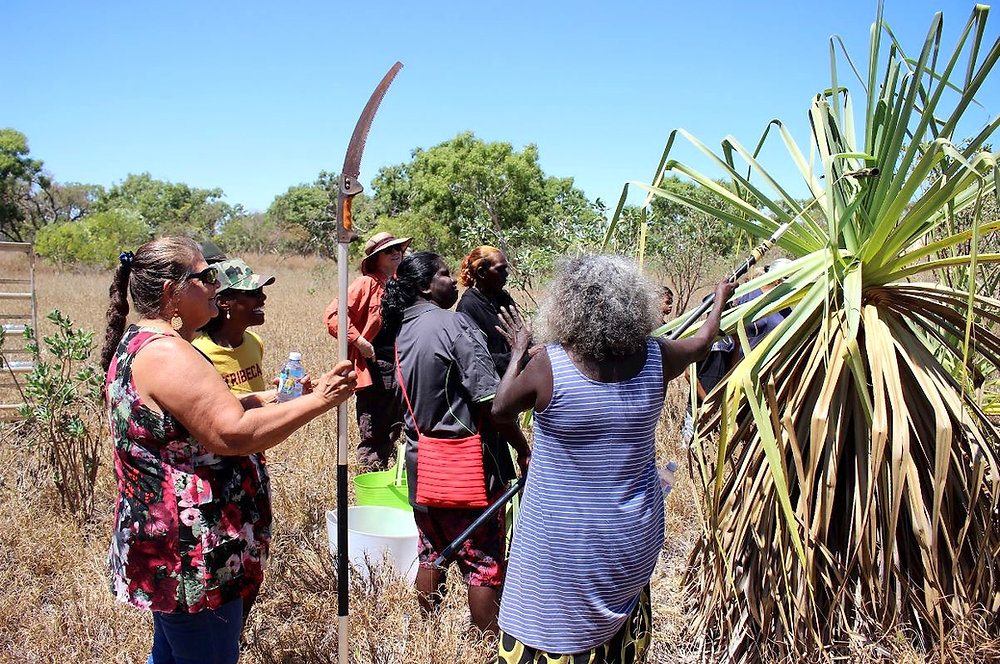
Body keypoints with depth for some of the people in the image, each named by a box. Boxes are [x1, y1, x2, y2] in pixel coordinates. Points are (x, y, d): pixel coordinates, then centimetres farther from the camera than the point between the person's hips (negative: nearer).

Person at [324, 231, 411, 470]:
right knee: (373, 435, -1)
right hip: (373, 368, -7)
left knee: (393, 432, 14)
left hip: (400, 368, 7)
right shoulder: (366, 283, -9)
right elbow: (333, 315, -18)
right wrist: (359, 341, -19)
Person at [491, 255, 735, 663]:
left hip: (561, 545, -4)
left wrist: (518, 352, 11)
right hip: (633, 539, 4)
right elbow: (701, 343, 15)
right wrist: (721, 300, 34)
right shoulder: (655, 358, -8)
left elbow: (500, 410, -2)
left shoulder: (549, 364, -19)